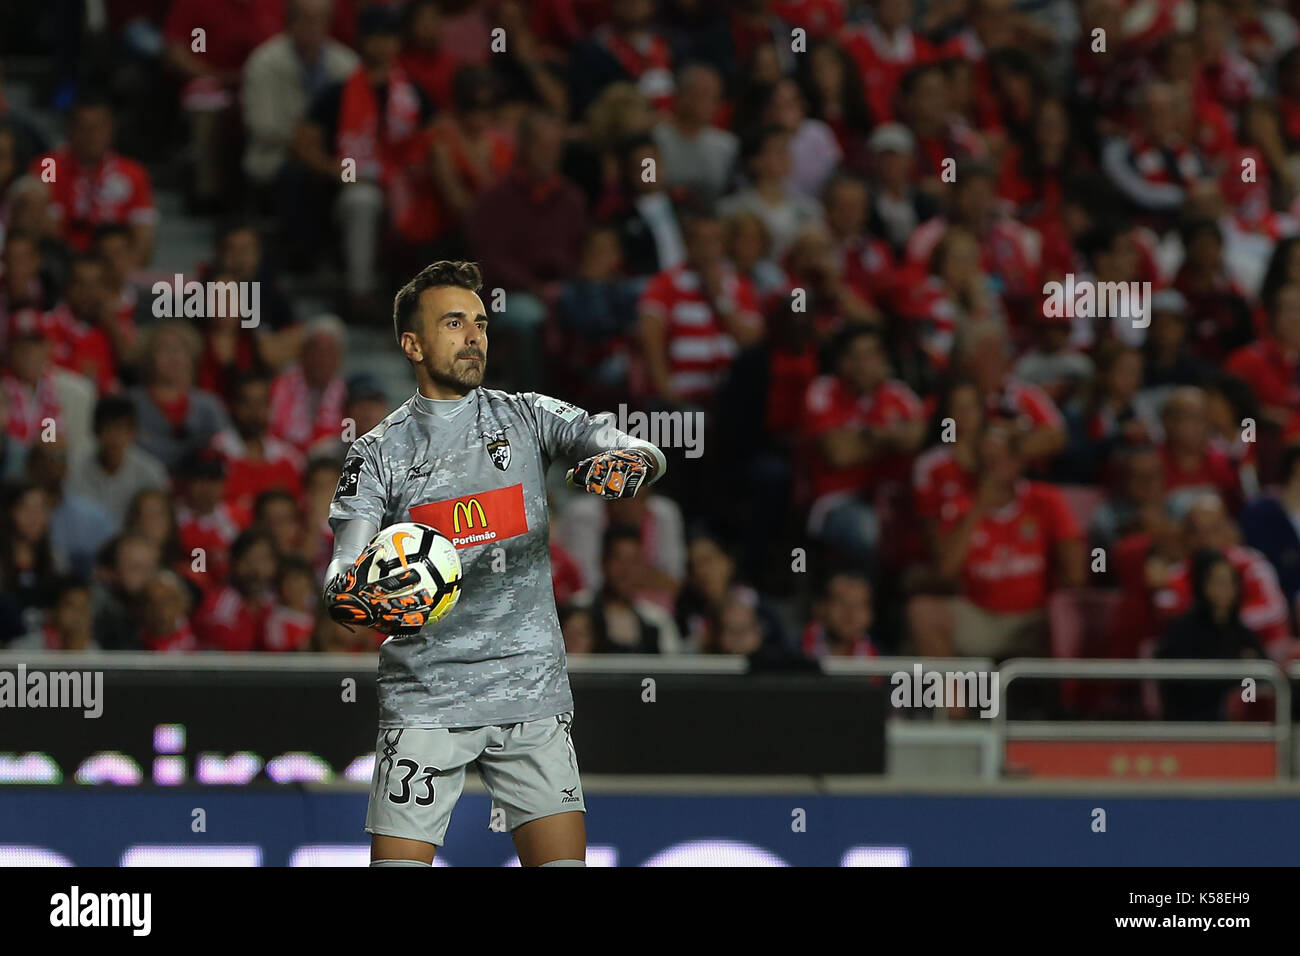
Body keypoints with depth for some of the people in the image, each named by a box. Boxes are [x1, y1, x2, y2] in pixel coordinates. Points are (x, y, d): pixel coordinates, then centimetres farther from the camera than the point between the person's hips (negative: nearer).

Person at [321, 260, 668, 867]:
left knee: (563, 860, -4)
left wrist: (628, 462, -28)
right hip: (424, 698, -2)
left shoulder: (528, 418, 8)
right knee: (398, 863, -9)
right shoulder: (379, 452, 3)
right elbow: (342, 567, -7)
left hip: (531, 691, 2)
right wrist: (350, 596, -31)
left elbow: (642, 453, -3)